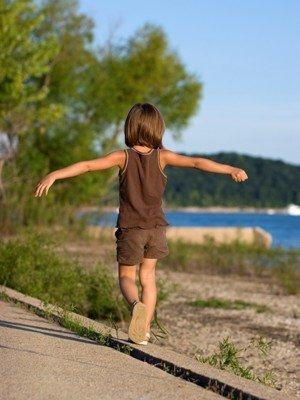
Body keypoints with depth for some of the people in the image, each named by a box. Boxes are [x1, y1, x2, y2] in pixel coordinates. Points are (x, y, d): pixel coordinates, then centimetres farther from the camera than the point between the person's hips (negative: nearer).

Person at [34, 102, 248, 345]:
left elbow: (88, 165, -16)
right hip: (156, 227, 2)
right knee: (148, 275, 16)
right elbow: (196, 163, -11)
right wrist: (231, 169, -6)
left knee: (126, 276, 9)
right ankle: (145, 330, 13)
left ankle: (136, 305, -24)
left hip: (130, 227, -2)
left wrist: (54, 175, -16)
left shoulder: (123, 157, -9)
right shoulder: (162, 156, -7)